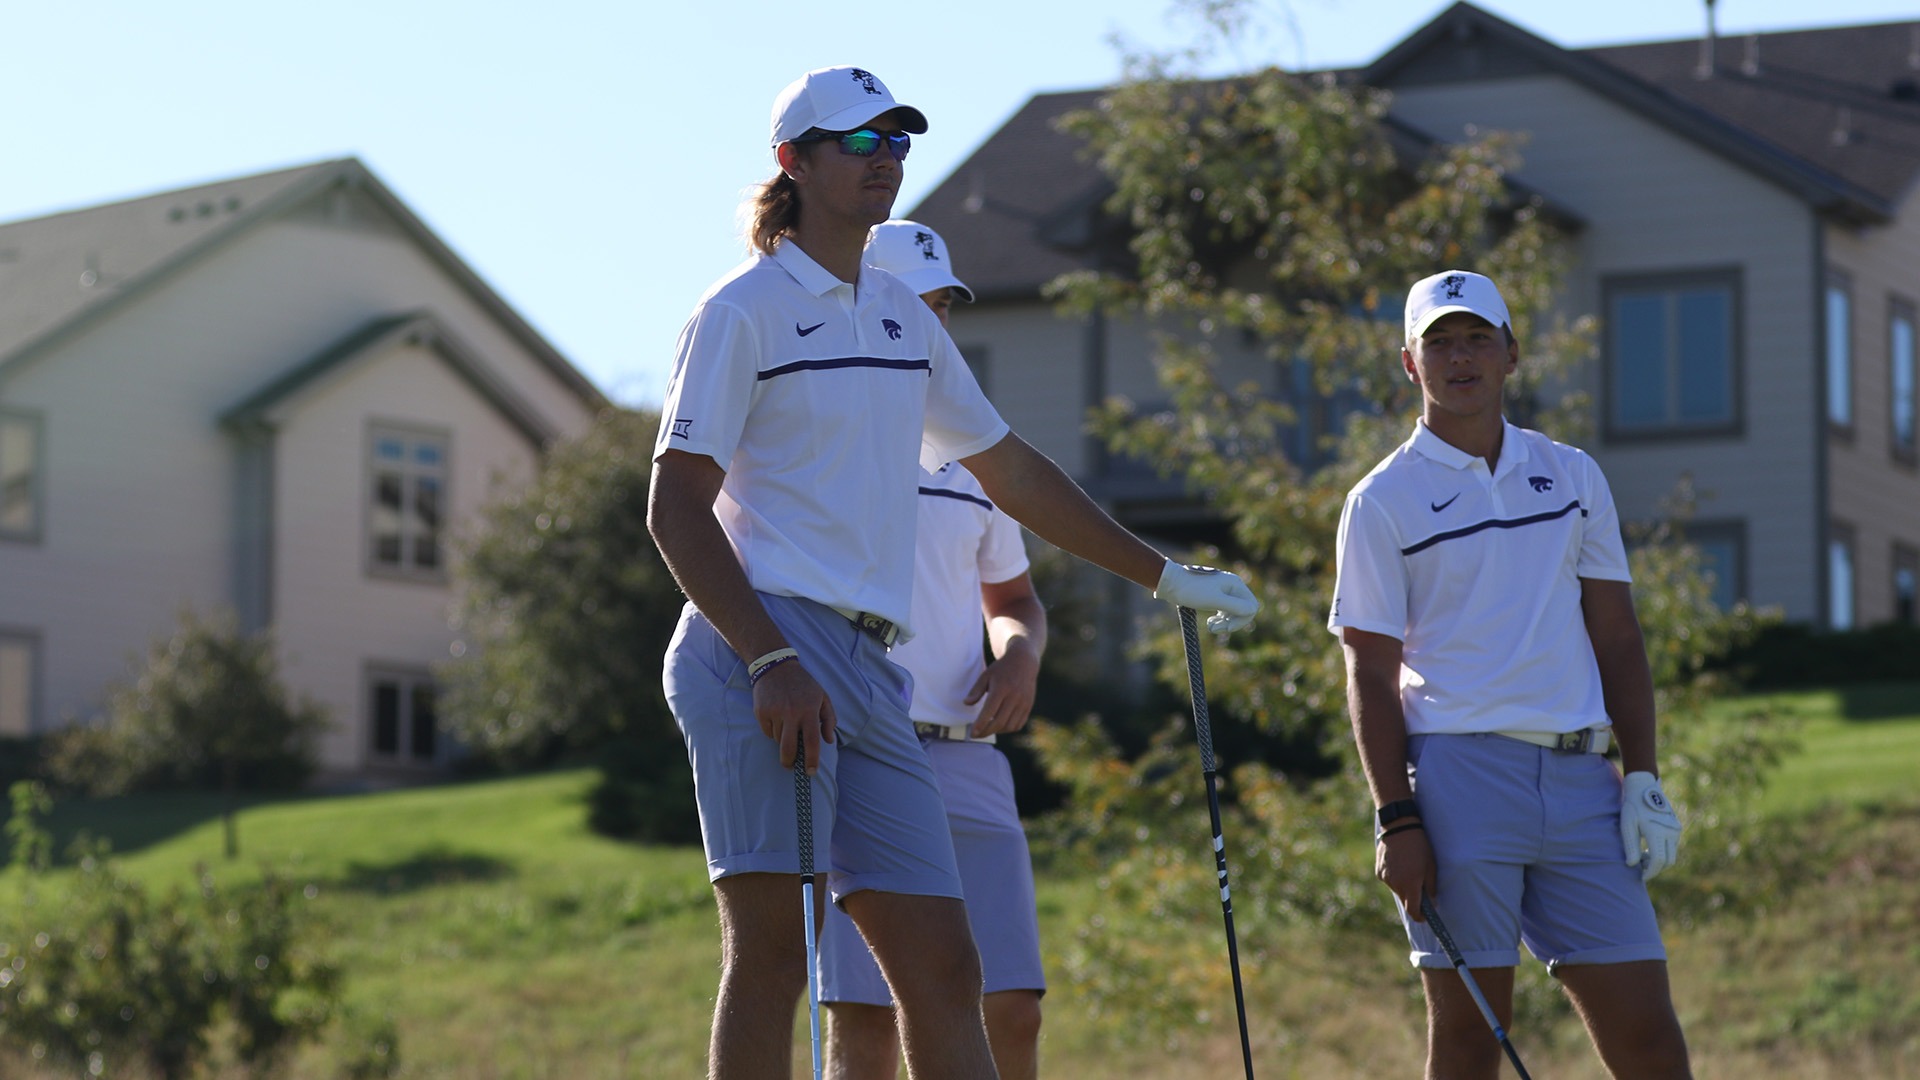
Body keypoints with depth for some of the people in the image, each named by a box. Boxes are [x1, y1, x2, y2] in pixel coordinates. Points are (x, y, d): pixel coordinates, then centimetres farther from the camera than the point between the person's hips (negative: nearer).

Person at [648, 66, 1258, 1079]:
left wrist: (1162, 573, 31)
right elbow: (675, 510, -9)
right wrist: (770, 662, -20)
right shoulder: (742, 310, -3)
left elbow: (1008, 469, 29)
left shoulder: (903, 315, 19)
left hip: (870, 674, 7)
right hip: (758, 655, -7)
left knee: (941, 968, 0)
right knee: (771, 954, -12)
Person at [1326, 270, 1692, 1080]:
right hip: (1459, 776, -3)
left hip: (1580, 779, 3)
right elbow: (1371, 673, -1)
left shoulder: (1573, 477, 14)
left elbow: (1616, 637, 14)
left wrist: (1643, 782, 6)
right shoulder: (1383, 501, 2)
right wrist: (1395, 820, -10)